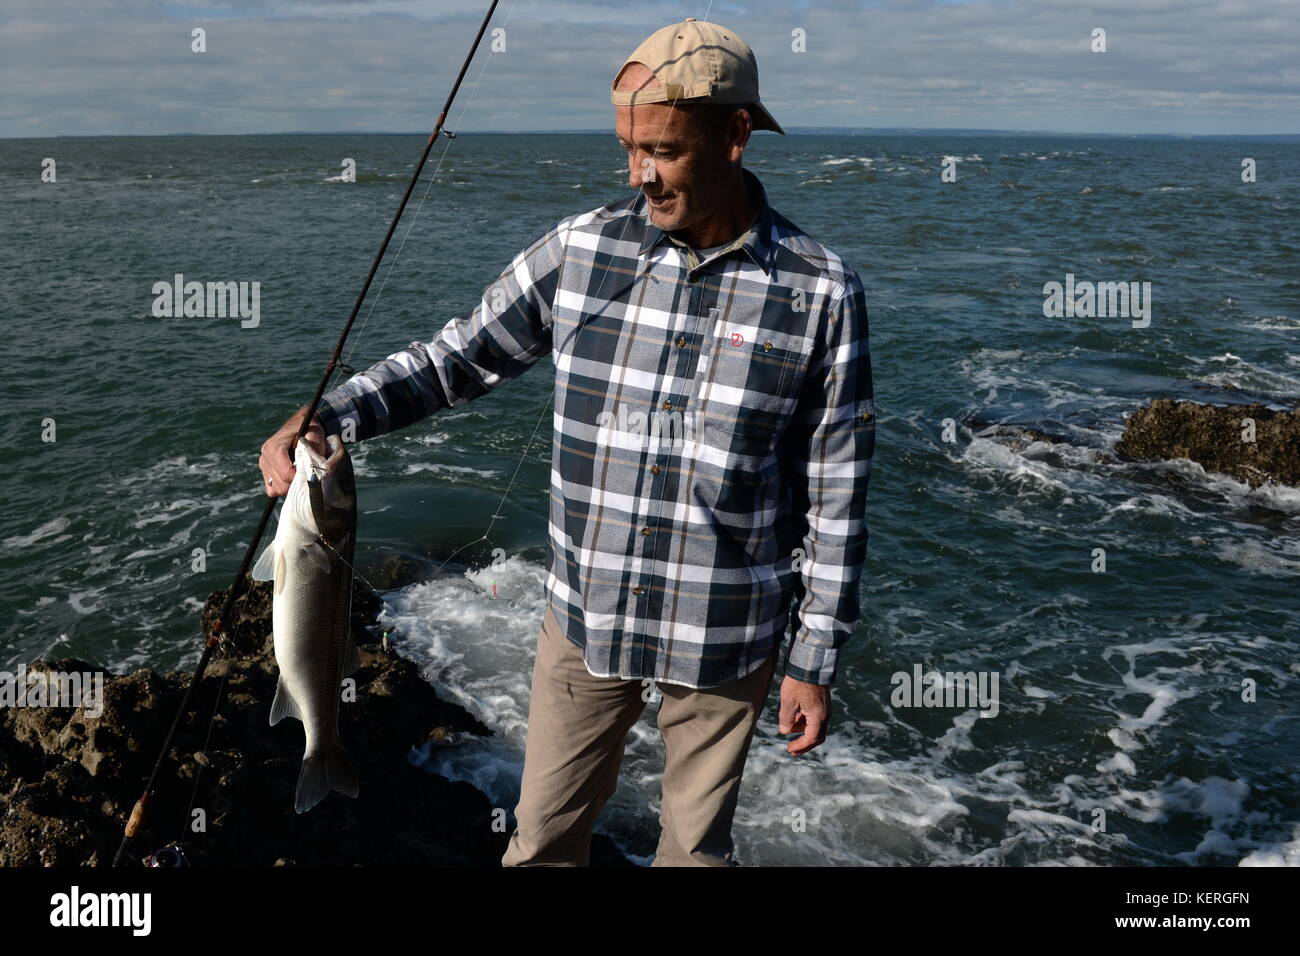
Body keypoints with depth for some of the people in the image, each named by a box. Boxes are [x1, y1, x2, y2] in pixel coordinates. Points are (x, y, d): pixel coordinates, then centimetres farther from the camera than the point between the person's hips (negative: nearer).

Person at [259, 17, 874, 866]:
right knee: (545, 839, 18)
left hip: (723, 638, -2)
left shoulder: (821, 293, -12)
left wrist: (816, 661, -5)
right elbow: (457, 358, 2)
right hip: (587, 619, 2)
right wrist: (324, 418, -13)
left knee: (697, 845, 19)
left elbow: (836, 494, -7)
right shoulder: (581, 250, -6)